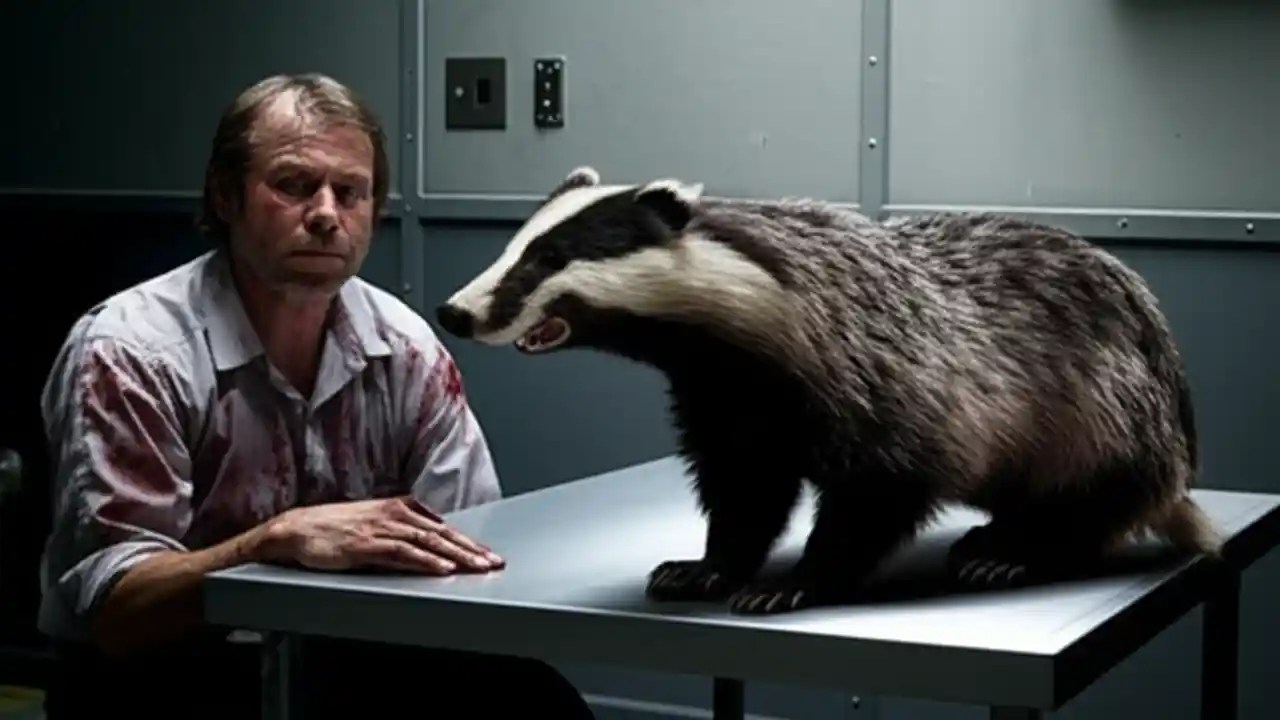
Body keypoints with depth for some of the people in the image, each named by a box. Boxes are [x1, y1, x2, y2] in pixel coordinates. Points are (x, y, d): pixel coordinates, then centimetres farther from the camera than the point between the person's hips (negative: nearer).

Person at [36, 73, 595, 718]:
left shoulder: (405, 347, -1)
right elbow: (113, 609, -22)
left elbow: (469, 555, -1)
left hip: (345, 658, 6)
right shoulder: (128, 355, -16)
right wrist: (279, 539, -38)